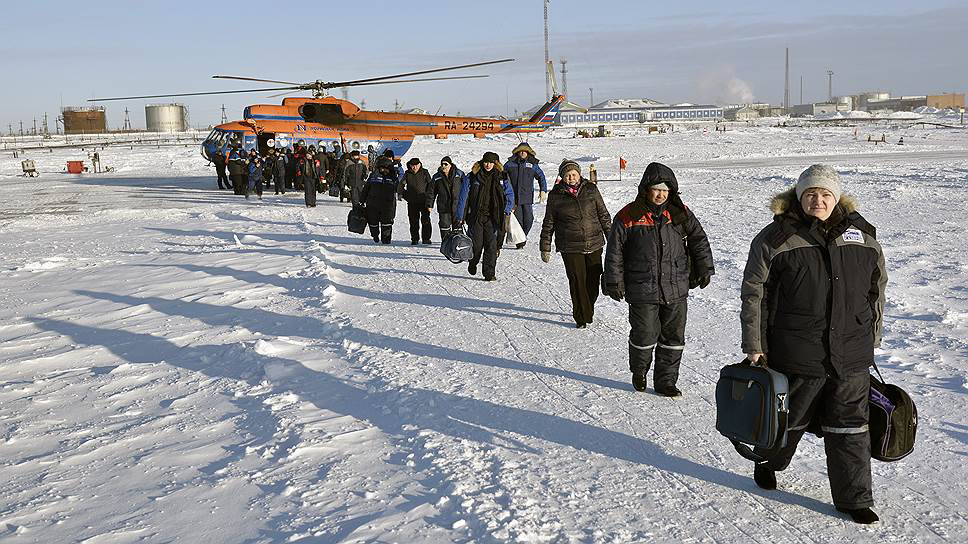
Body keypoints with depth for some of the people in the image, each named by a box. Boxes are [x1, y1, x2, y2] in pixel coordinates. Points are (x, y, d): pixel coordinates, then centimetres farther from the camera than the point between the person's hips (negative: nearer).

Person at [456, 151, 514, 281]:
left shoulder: (501, 177, 5)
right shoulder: (473, 177, 0)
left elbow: (510, 195, 16)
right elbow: (463, 197, 2)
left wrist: (506, 211, 4)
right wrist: (460, 217, 0)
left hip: (493, 217, 1)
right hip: (476, 216, -1)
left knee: (492, 246, -7)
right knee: (476, 244, 1)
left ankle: (489, 273, -1)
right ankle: (472, 264, 31)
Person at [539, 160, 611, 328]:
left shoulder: (591, 189, 4)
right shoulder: (556, 195, 0)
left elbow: (603, 215, 12)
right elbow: (548, 223, 7)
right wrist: (545, 248, 6)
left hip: (594, 245, 2)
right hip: (570, 248, -2)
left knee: (593, 280, 6)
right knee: (577, 282, -4)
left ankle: (588, 310, 30)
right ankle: (581, 317, 9)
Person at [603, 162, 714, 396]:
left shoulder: (680, 213, 3)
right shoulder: (629, 216, -6)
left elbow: (699, 240, 14)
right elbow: (614, 251, 0)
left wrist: (704, 269, 11)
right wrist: (614, 282, 0)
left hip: (676, 289, 3)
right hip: (642, 291, -3)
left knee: (673, 337, 7)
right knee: (645, 336, 2)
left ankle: (666, 381, 23)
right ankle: (639, 373, 30)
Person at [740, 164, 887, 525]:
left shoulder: (863, 236, 6)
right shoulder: (777, 238, -7)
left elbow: (876, 290, 16)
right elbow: (754, 293, -5)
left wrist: (871, 340, 16)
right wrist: (754, 346, -7)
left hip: (851, 357, 3)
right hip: (796, 355, -3)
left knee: (850, 427, 7)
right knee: (788, 418, 14)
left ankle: (854, 498, 20)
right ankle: (766, 462, 42)